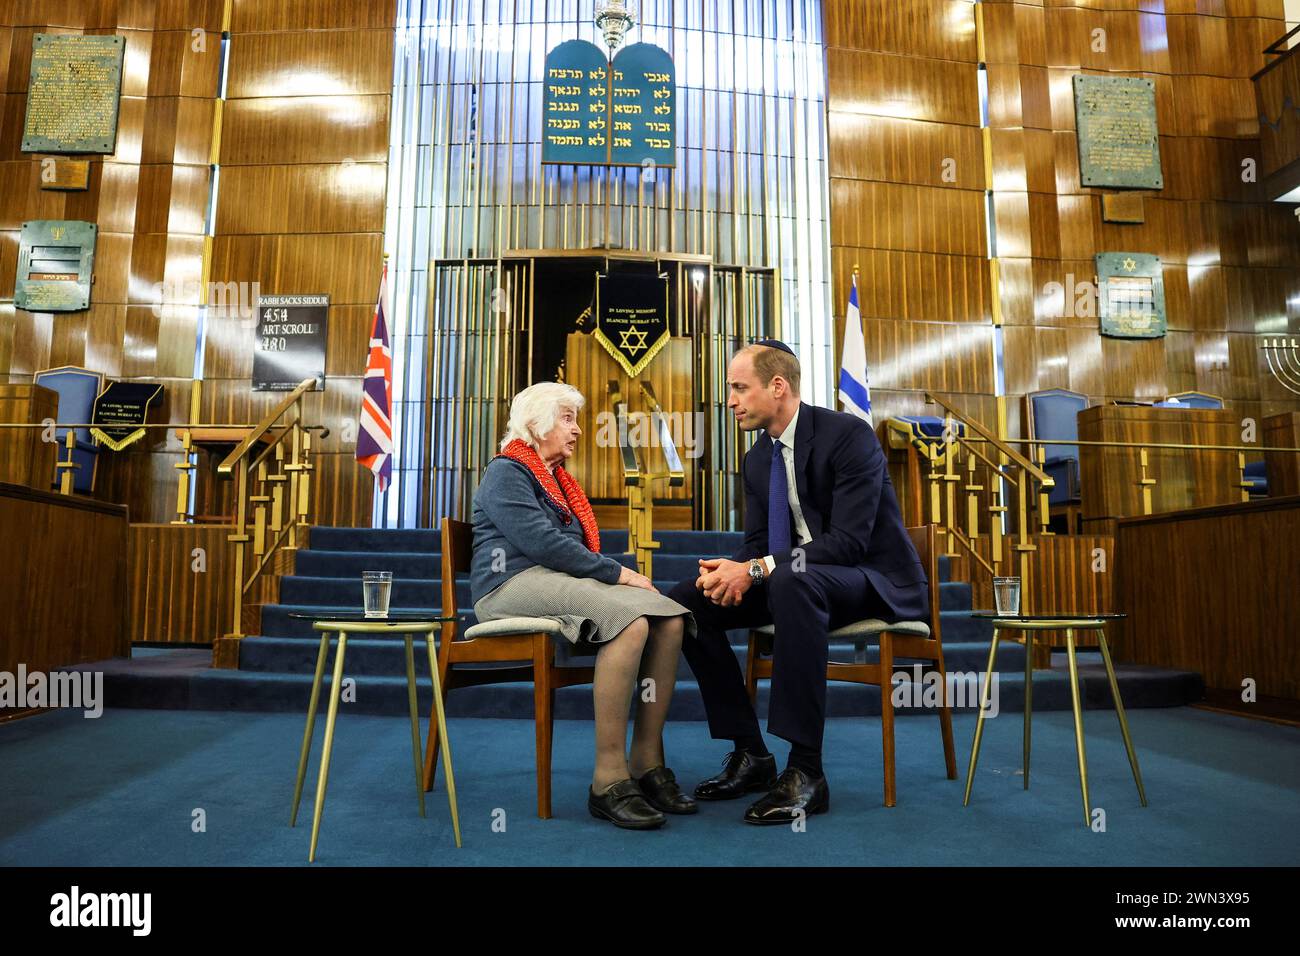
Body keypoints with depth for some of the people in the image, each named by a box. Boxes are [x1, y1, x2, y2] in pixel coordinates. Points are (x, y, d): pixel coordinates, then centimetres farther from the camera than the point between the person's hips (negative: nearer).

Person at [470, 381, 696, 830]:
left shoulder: (558, 478, 27)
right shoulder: (505, 472, -1)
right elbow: (541, 543, -15)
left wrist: (619, 574, 5)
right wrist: (617, 572, -15)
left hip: (560, 578, 8)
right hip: (514, 584, -8)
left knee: (670, 619, -17)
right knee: (631, 620, -34)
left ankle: (647, 763, -15)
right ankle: (609, 779, -30)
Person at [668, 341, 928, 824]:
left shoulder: (849, 435, -16)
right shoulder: (757, 458, 8)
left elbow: (849, 540, -25)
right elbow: (757, 544, 8)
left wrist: (756, 569, -30)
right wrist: (731, 571, -17)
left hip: (875, 579, -8)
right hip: (793, 580, 8)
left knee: (791, 581, -40)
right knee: (685, 600, -7)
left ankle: (805, 770, -32)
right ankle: (749, 753, -1)